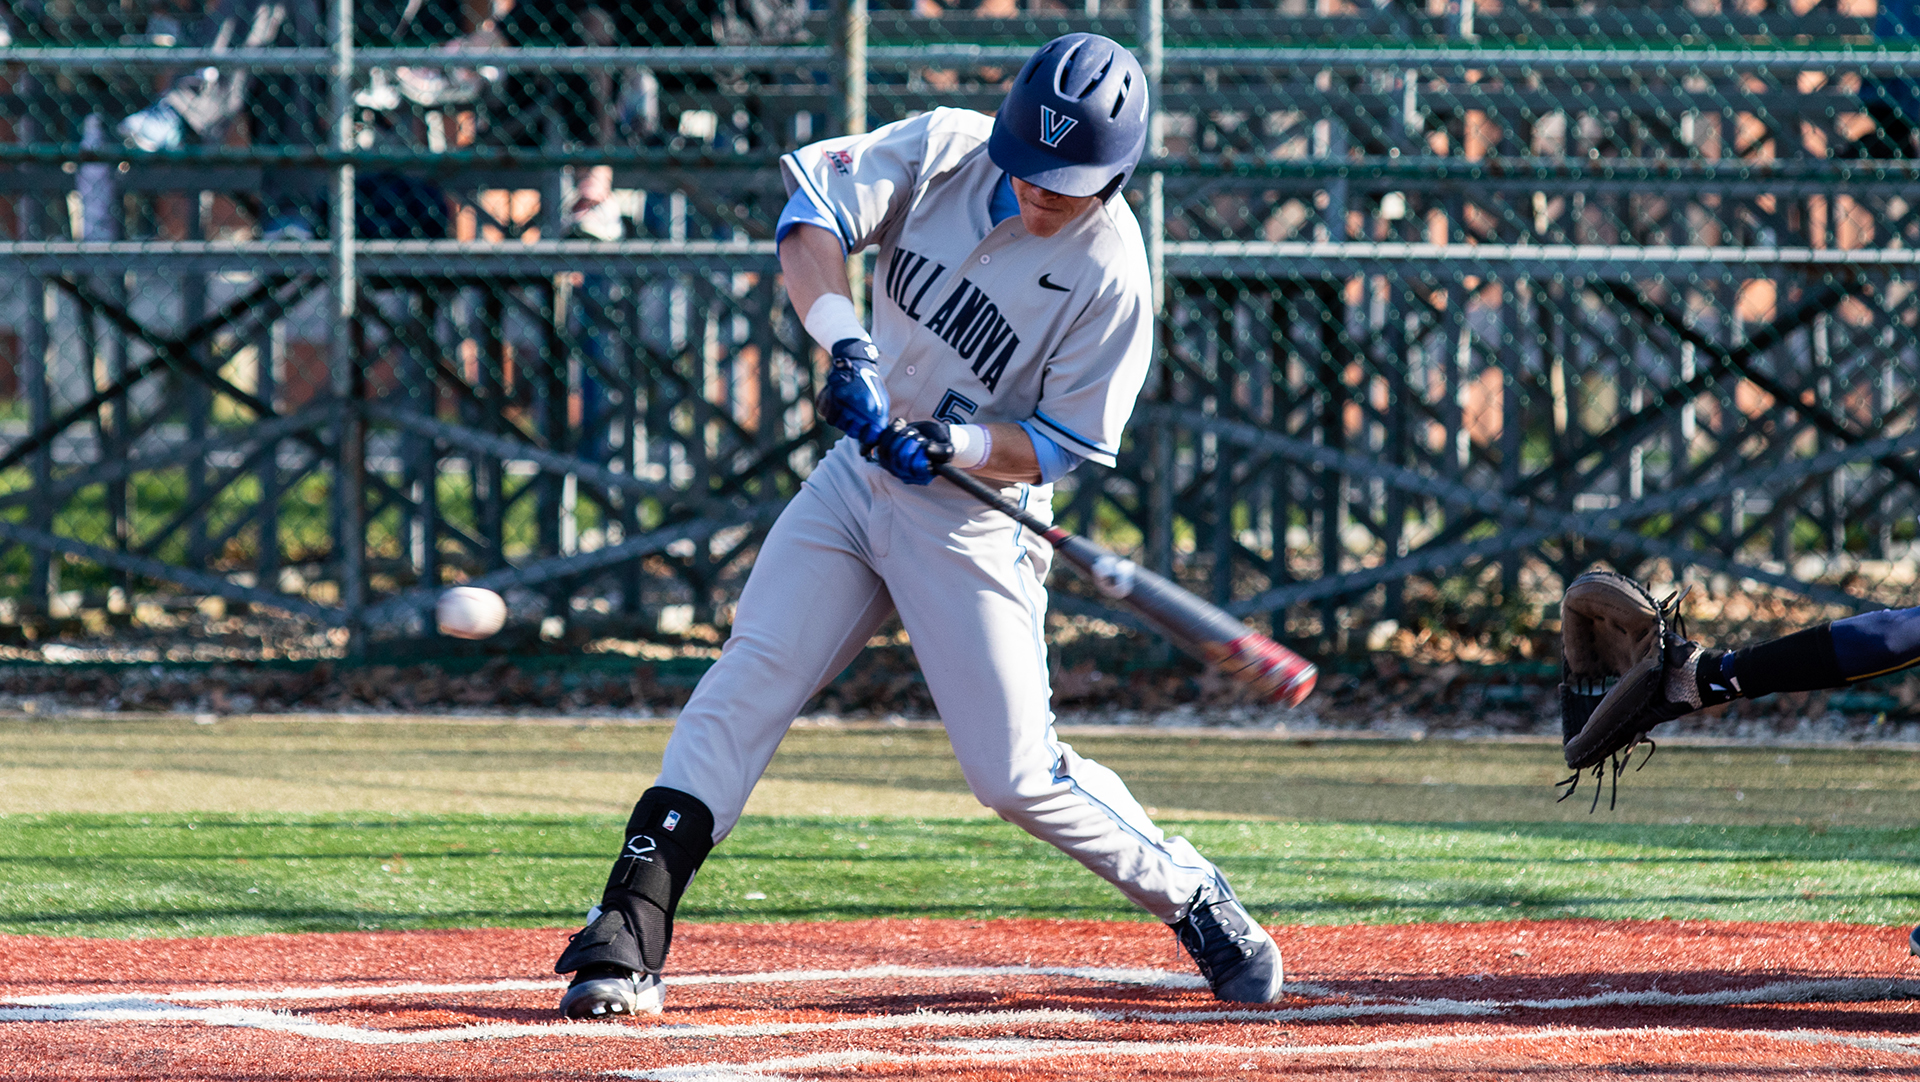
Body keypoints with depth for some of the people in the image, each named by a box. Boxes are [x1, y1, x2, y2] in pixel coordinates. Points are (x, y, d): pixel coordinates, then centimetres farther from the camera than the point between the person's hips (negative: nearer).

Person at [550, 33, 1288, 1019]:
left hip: (974, 521, -4)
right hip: (857, 479, 4)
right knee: (744, 687, -8)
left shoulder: (1109, 272, -18)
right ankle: (627, 937, -10)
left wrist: (955, 443, -30)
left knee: (1015, 773, -7)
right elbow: (813, 209, -17)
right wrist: (845, 344, -32)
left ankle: (1190, 899, 15)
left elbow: (1062, 446, -13)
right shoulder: (947, 151, -8)